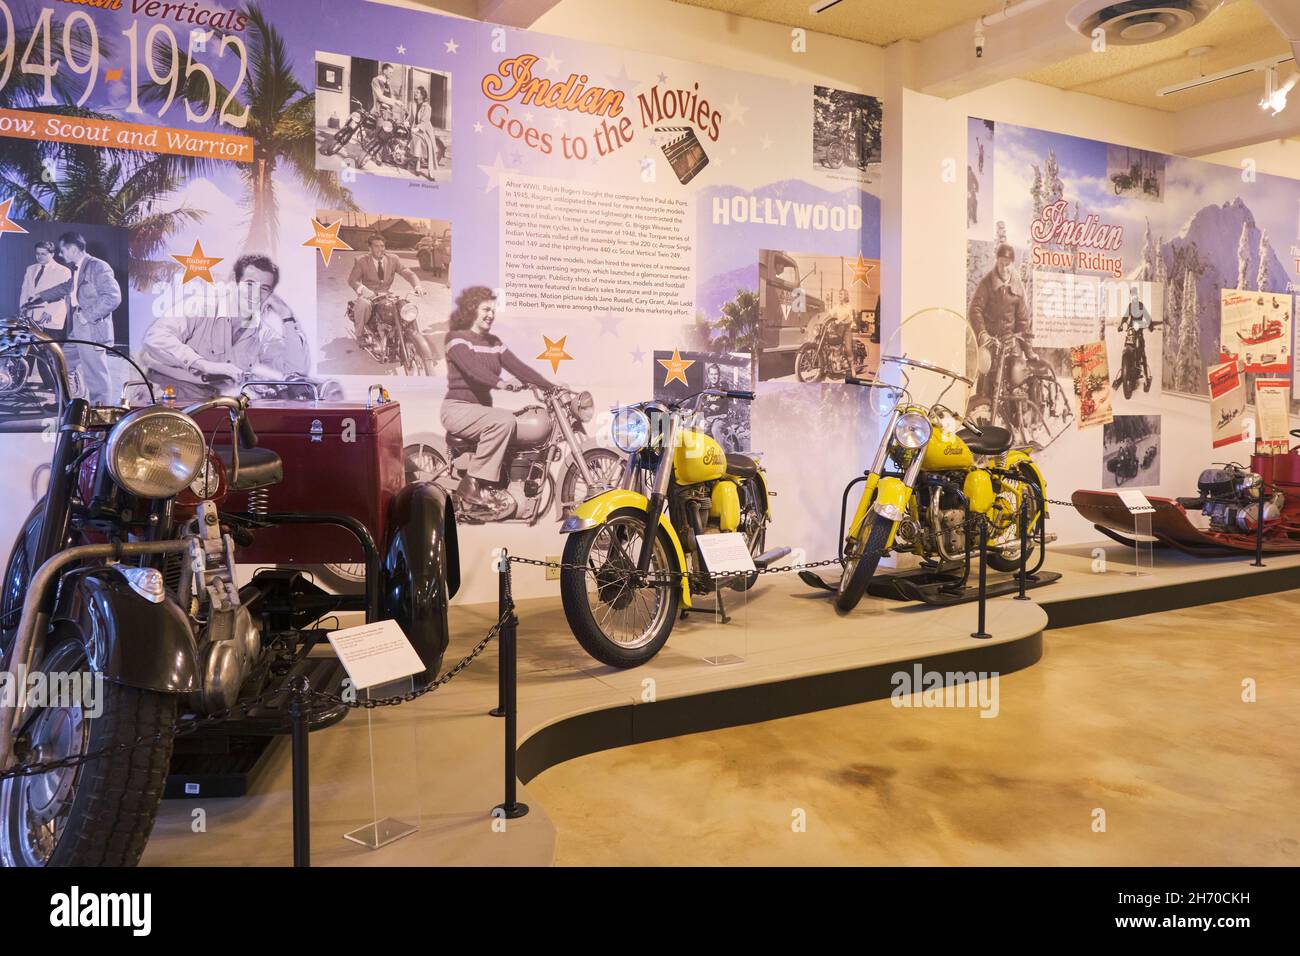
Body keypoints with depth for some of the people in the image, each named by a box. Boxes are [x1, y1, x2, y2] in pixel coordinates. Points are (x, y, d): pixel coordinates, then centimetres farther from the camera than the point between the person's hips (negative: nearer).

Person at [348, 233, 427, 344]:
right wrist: (362, 289, -35)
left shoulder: (393, 259, 4)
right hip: (369, 296, -3)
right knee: (363, 304, -35)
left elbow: (408, 273, -3)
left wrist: (417, 286, -26)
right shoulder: (362, 261, -2)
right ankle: (360, 333, -13)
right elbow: (352, 279, -11)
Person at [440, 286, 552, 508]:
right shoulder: (457, 338, -8)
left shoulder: (494, 342, 15)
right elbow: (473, 368, -26)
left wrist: (552, 387, -6)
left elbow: (518, 367, 6)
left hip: (481, 408, 7)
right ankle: (471, 485, -27)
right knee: (504, 420, -34)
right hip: (458, 408, -7)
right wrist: (501, 383, -43)